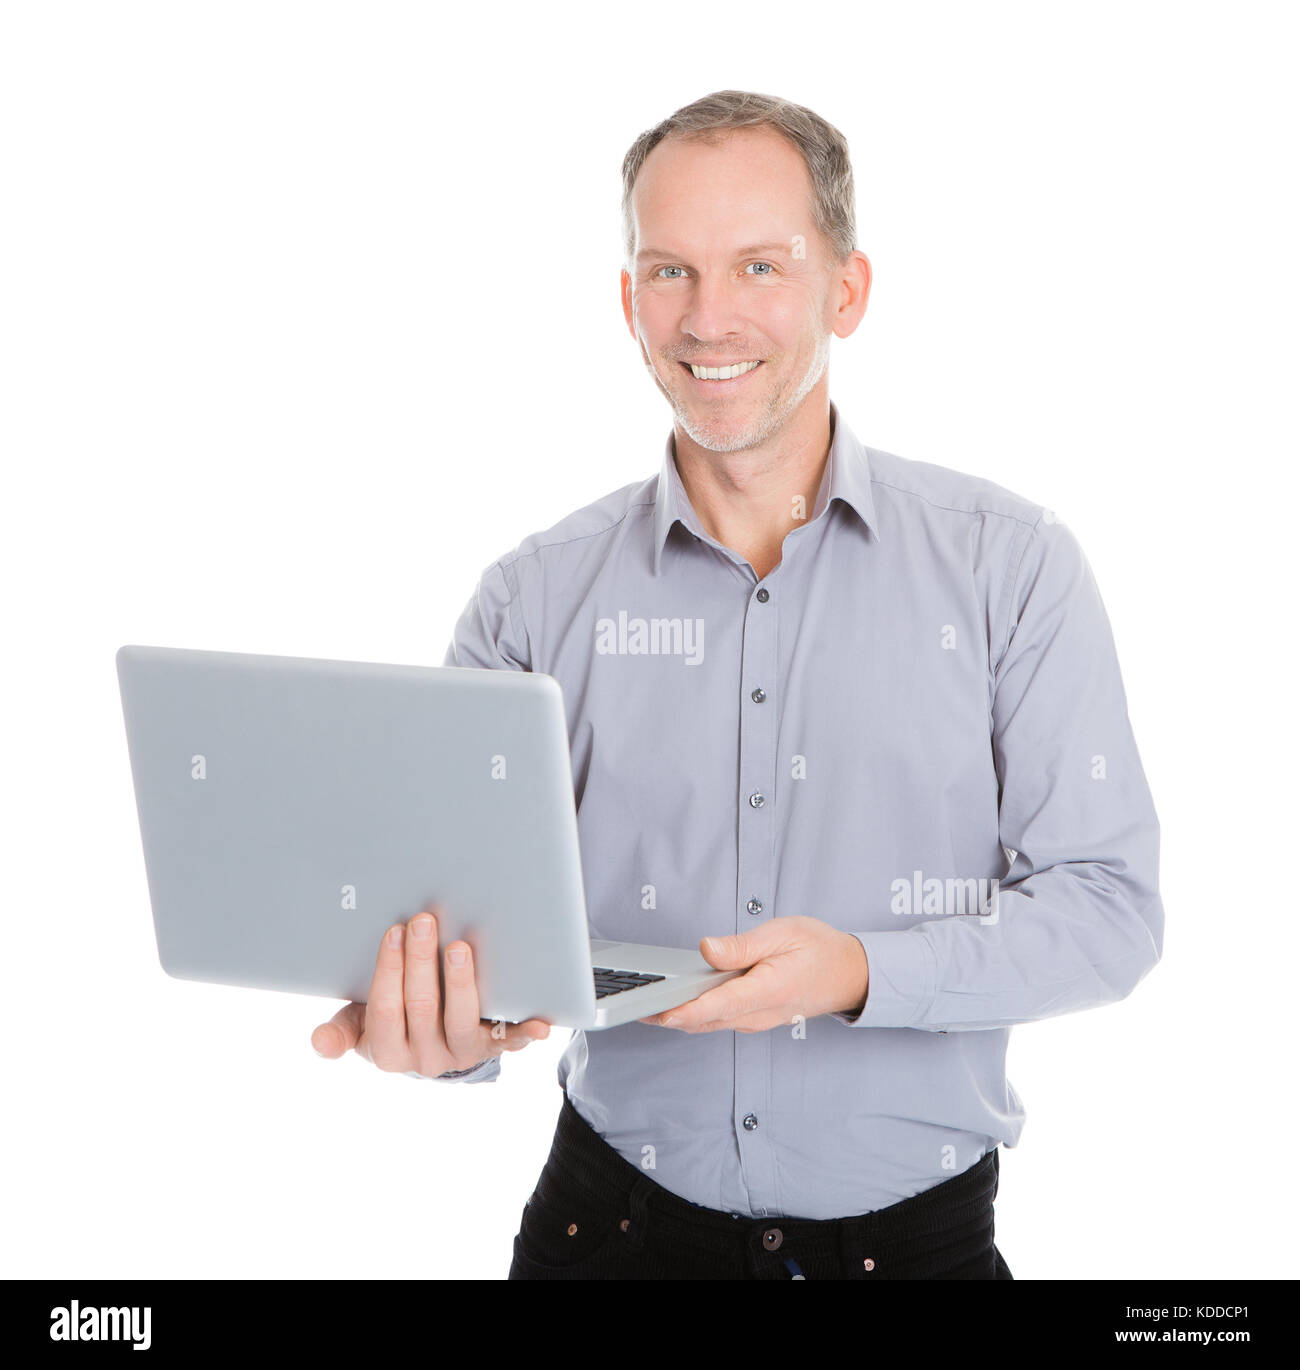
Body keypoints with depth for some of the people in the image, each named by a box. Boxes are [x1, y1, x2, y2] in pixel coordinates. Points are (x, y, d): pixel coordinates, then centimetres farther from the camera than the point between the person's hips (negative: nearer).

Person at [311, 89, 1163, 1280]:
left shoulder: (1011, 566, -5)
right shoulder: (535, 599, -1)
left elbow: (1110, 902, -7)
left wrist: (865, 973, -23)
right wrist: (448, 1032, -29)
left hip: (914, 1233, 0)